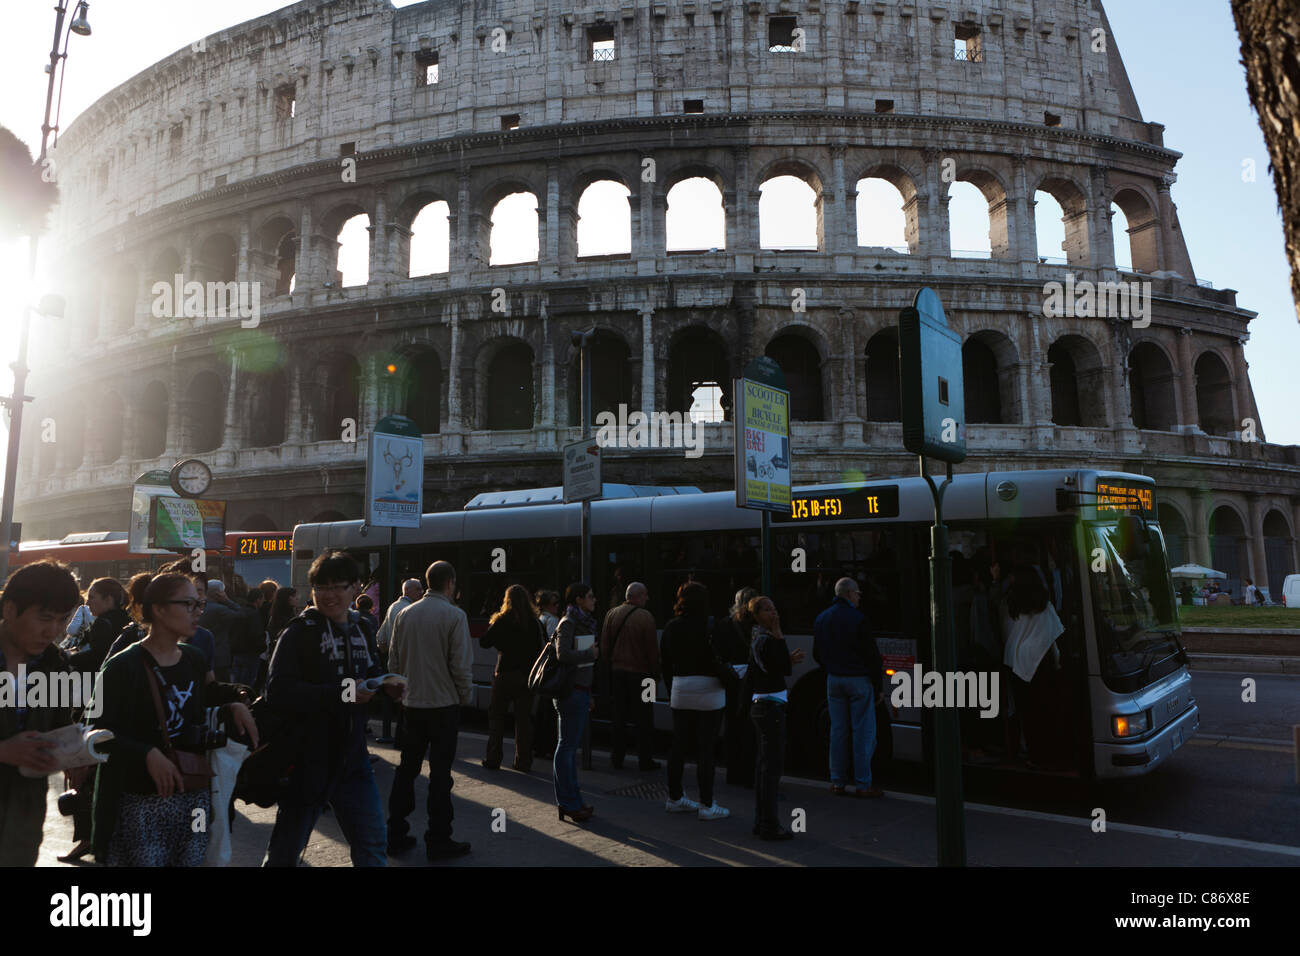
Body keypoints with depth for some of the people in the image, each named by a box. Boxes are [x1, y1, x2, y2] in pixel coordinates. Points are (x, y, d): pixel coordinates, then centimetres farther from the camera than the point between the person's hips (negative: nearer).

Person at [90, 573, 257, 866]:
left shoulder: (194, 660, 7)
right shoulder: (123, 666, -11)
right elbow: (99, 731, -11)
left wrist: (232, 706, 1)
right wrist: (148, 755, -24)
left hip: (195, 795, 5)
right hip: (142, 801, -5)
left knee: (190, 861, 11)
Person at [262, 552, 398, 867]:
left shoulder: (361, 629, 8)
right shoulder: (299, 631, -12)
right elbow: (277, 692, -23)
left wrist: (385, 685, -1)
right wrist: (339, 693, -29)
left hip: (351, 759, 5)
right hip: (307, 761, -5)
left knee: (373, 843, 9)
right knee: (285, 851, 11)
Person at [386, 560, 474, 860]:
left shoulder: (404, 614, 3)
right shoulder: (454, 616, -13)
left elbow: (393, 661, 8)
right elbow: (461, 665, -14)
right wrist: (466, 697, 2)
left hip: (412, 704, 5)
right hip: (444, 703, -5)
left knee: (407, 769, 14)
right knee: (440, 773, 2)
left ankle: (395, 835, 20)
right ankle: (438, 841, 8)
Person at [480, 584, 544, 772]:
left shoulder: (501, 621, -9)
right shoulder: (535, 623, -2)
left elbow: (483, 642, -4)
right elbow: (540, 647, 2)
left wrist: (491, 625, 8)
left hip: (505, 674, -2)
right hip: (527, 676, 2)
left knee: (496, 716, 11)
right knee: (524, 718, 8)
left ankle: (493, 759, 13)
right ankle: (524, 762, 11)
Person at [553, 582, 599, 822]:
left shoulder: (584, 622, 16)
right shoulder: (568, 623, -11)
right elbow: (563, 654, -25)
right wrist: (591, 653, -12)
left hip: (581, 690, 9)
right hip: (572, 691, -9)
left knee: (570, 746, 14)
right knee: (567, 746, -3)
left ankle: (569, 800, 21)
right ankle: (568, 802, 3)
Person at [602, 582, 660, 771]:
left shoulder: (611, 615, 1)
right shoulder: (646, 617, -14)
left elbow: (604, 645, 5)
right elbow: (652, 649, -11)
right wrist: (655, 674, -1)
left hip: (617, 671, 5)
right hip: (640, 673, -4)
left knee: (619, 717, 13)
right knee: (643, 719, 6)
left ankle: (617, 758, 19)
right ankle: (645, 760, 11)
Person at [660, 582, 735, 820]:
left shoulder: (670, 628, 5)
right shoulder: (706, 626, -15)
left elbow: (665, 663, 11)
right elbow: (715, 662, -18)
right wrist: (734, 679, -2)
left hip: (680, 693, 6)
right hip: (707, 693, -6)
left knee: (678, 746, 14)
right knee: (705, 749, 0)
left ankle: (675, 798, 24)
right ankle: (707, 805, 5)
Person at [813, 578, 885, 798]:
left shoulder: (821, 619, 7)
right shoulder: (857, 619, -13)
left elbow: (817, 654, 15)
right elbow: (871, 654, -11)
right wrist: (879, 685, -4)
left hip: (834, 680, 6)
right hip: (859, 680, -6)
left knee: (838, 731, 10)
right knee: (863, 732, 1)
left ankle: (838, 782, 13)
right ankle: (862, 785, 4)